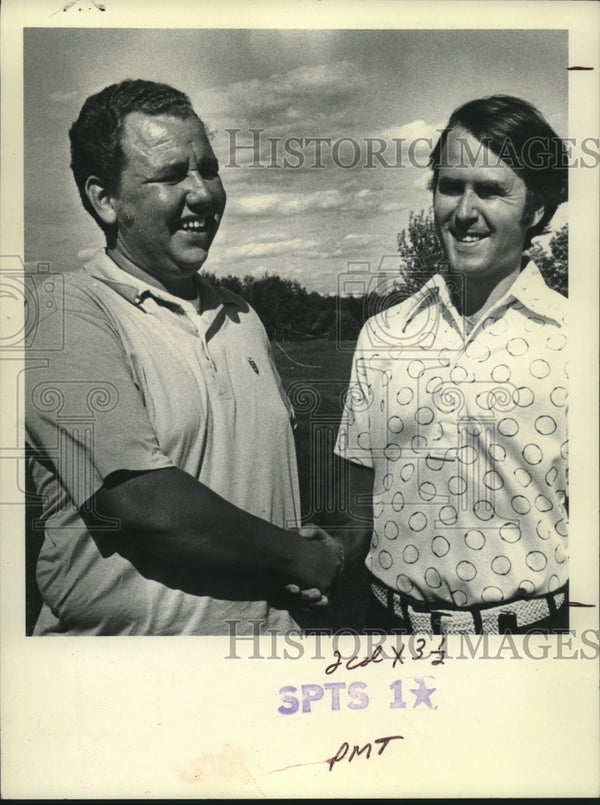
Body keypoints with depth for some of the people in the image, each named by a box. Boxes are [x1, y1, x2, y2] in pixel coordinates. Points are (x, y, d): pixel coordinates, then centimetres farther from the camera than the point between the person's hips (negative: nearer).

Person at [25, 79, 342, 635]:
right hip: (129, 634, -5)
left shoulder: (240, 318, 6)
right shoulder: (66, 318, -16)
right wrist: (303, 557, -13)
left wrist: (302, 578, -6)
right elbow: (145, 504, -24)